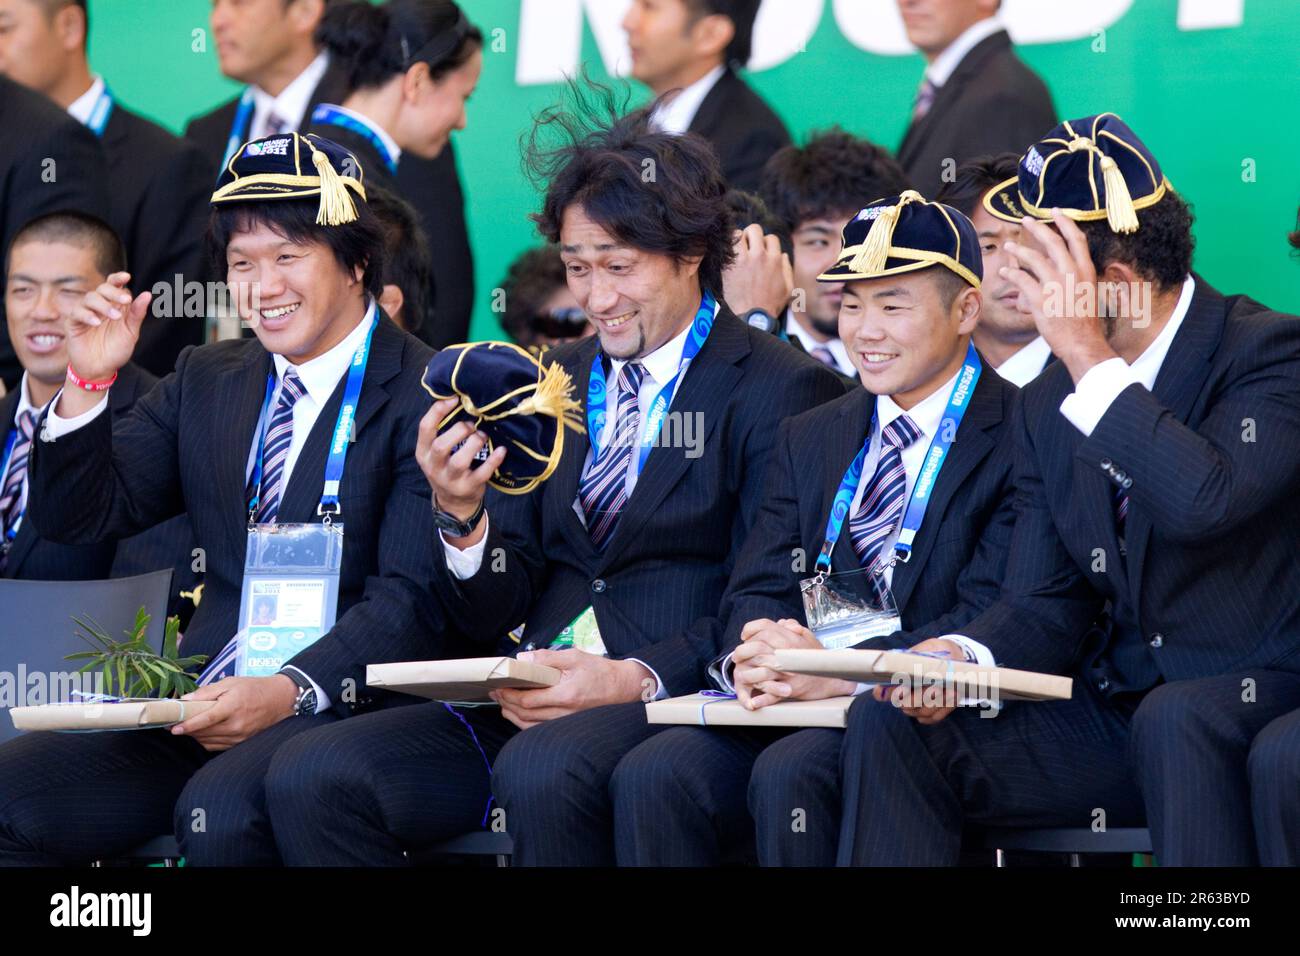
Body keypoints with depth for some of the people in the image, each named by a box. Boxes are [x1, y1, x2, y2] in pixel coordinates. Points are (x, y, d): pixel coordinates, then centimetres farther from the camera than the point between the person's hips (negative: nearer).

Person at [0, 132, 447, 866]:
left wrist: (290, 692, -25)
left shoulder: (430, 399, -4)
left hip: (344, 704, -6)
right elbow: (78, 517, 18)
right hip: (200, 708, 6)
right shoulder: (206, 383, 18)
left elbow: (413, 601, -12)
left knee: (221, 811, -36)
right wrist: (88, 383, 2)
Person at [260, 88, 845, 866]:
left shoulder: (783, 393, 0)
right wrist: (461, 514, -6)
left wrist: (637, 680, -21)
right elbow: (495, 617, 14)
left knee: (541, 772, -39)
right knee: (312, 779, -17)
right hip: (525, 706, 6)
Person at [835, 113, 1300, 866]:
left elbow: (1206, 502, -29)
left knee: (1174, 718, -40)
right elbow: (1043, 610, 9)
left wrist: (1092, 360, -23)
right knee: (887, 721, -12)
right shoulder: (1050, 406, 11)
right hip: (1121, 709, 6)